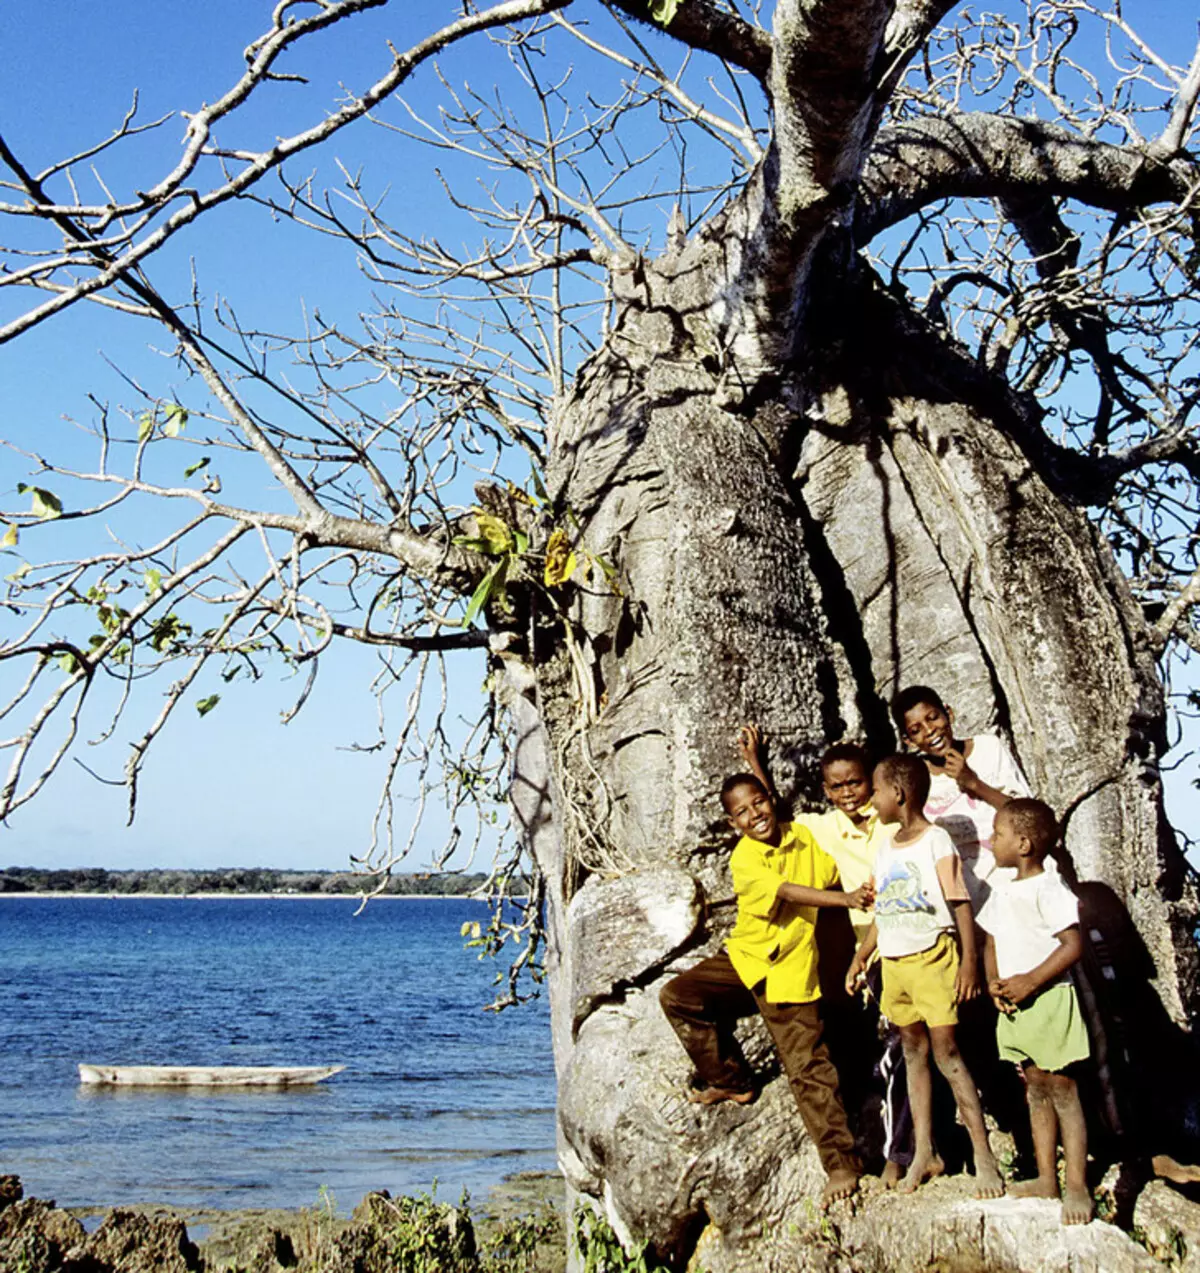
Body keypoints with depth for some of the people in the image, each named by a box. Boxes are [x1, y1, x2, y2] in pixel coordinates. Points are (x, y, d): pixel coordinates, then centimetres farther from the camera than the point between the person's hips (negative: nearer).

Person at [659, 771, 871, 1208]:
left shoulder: (804, 837, -3)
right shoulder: (744, 861, -13)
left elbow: (832, 877, 10)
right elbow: (787, 892, -28)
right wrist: (845, 899, -38)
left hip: (791, 969, -1)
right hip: (744, 957, 1)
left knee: (808, 1067, -4)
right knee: (676, 996, -13)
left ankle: (843, 1165, 2)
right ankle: (734, 1082, 5)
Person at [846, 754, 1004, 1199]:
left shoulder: (936, 840, -8)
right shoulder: (885, 849, 13)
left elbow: (960, 903, -10)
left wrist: (969, 959, -15)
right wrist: (860, 958, 15)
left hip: (932, 957, -7)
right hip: (894, 962, 7)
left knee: (945, 1049, -9)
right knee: (913, 1052, 9)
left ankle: (984, 1156, -5)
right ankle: (924, 1153, 15)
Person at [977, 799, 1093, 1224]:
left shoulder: (1048, 890, -14)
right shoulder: (1001, 891, 12)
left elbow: (1073, 945, -19)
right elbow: (992, 942, 18)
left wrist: (1030, 980, -20)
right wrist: (994, 981, -1)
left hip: (1048, 999, -8)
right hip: (1014, 1005, 8)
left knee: (1061, 1089, -4)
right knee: (1035, 1089, 12)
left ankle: (1077, 1186, -1)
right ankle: (1047, 1178, 20)